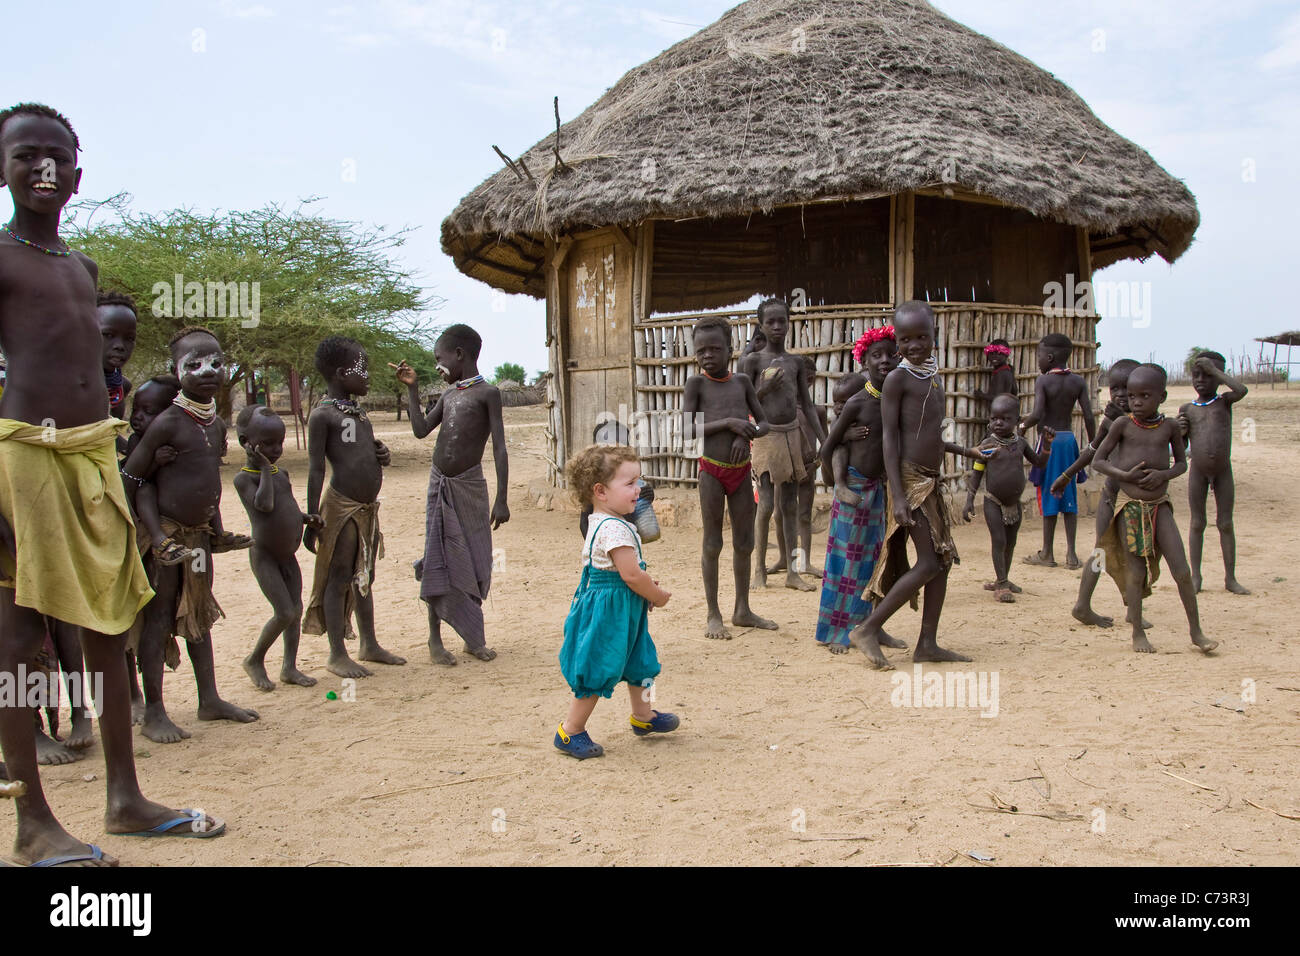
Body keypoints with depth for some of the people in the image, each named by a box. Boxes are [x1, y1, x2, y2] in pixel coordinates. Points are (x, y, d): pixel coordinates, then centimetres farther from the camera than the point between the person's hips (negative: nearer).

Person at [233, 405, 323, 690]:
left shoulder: (281, 473, 10)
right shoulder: (244, 478, -13)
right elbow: (264, 504, -29)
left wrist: (308, 519, 4)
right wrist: (265, 468, -22)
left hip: (288, 555, 7)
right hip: (264, 555, -7)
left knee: (296, 611, 7)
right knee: (284, 613, -10)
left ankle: (290, 667, 18)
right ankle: (254, 660, 11)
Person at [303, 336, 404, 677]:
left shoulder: (358, 412, 15)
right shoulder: (323, 414, -10)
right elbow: (316, 470, -14)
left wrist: (381, 455, 3)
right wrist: (313, 520, -17)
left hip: (368, 506, 8)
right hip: (340, 505, -8)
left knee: (364, 577, 16)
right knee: (339, 578, -1)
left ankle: (369, 645, 27)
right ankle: (337, 655, 8)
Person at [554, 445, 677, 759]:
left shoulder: (600, 524, 8)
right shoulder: (616, 529, -25)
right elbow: (631, 574, -26)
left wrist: (646, 582, 6)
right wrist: (658, 595, -10)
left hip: (623, 611, 11)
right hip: (610, 611, -11)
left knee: (638, 662, 23)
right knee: (596, 671, -1)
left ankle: (643, 716, 41)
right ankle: (570, 732, 10)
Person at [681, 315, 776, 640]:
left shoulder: (742, 381, 7)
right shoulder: (696, 383, -3)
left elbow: (763, 424, 9)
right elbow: (687, 428, -12)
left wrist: (746, 435, -12)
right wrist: (728, 422, -18)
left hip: (741, 470, 4)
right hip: (711, 470, -4)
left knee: (745, 543, 9)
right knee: (712, 544, 2)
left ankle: (742, 610, 22)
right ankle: (714, 615, 10)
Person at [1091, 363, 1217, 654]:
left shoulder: (1170, 426, 1)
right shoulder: (1123, 424, -4)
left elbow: (1182, 463, 11)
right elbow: (1098, 460, -1)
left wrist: (1164, 474, -10)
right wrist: (1123, 475, -17)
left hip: (1159, 505, 2)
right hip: (1129, 506, -2)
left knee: (1182, 571, -2)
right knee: (1136, 572, 1)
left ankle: (1196, 630, 13)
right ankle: (1138, 633, 13)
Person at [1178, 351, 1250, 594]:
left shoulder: (1224, 401, 2)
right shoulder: (1187, 409, 4)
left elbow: (1241, 390, -22)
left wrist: (1214, 368, -15)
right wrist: (1180, 430, -14)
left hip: (1223, 471, -1)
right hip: (1197, 472, 1)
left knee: (1225, 523, 4)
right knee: (1197, 523, 5)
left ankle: (1230, 577, 11)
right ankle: (1195, 576, 11)